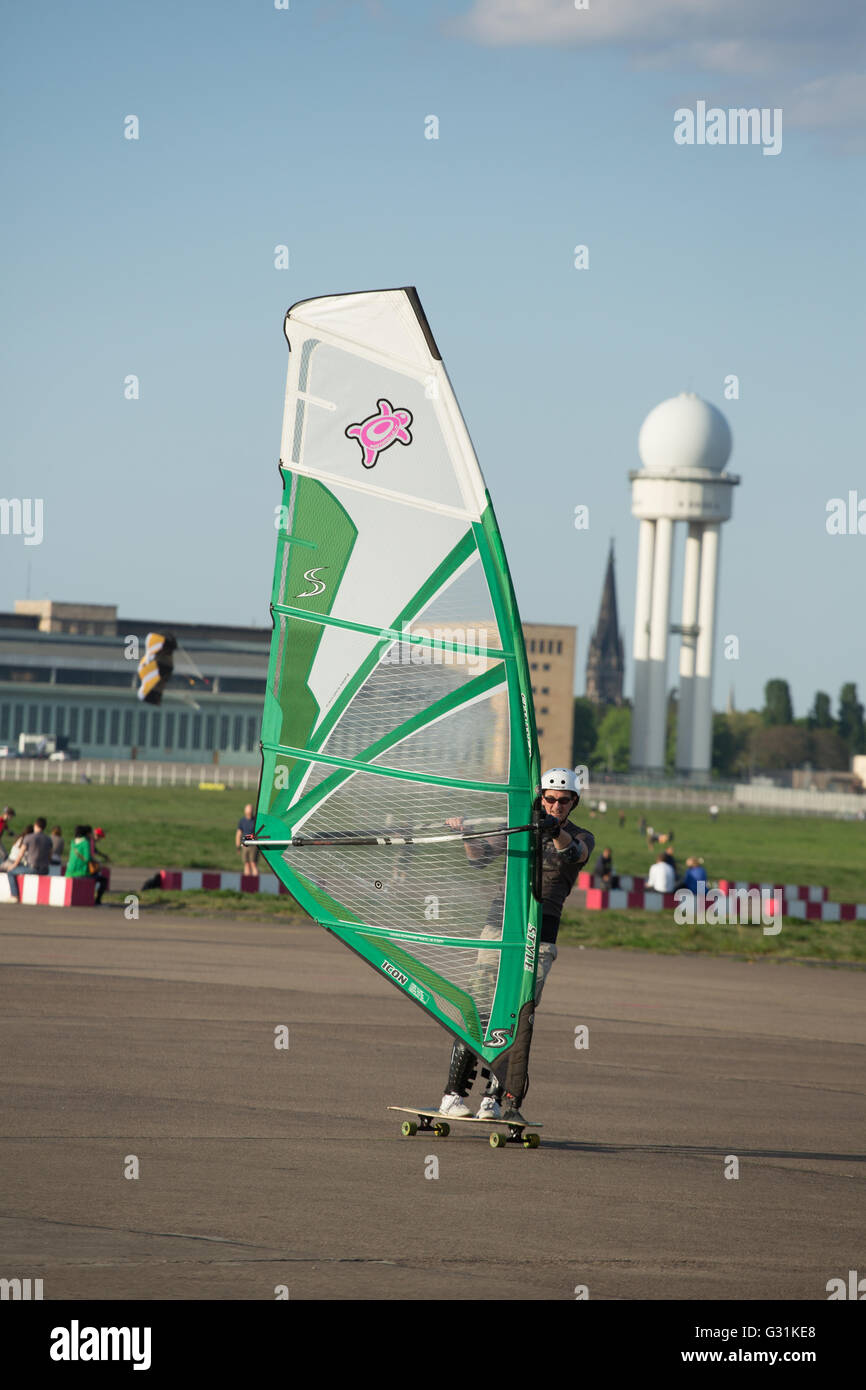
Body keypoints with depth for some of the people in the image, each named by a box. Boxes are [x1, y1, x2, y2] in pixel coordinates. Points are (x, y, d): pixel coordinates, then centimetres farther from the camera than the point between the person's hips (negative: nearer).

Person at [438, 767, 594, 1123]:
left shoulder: (581, 838, 7)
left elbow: (574, 853, -17)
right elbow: (480, 856, 18)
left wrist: (556, 831, -37)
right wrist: (464, 831, -1)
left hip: (540, 935, -1)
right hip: (500, 924, 1)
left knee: (521, 1011, -12)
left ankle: (503, 1098, -13)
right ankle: (453, 1094, -7)